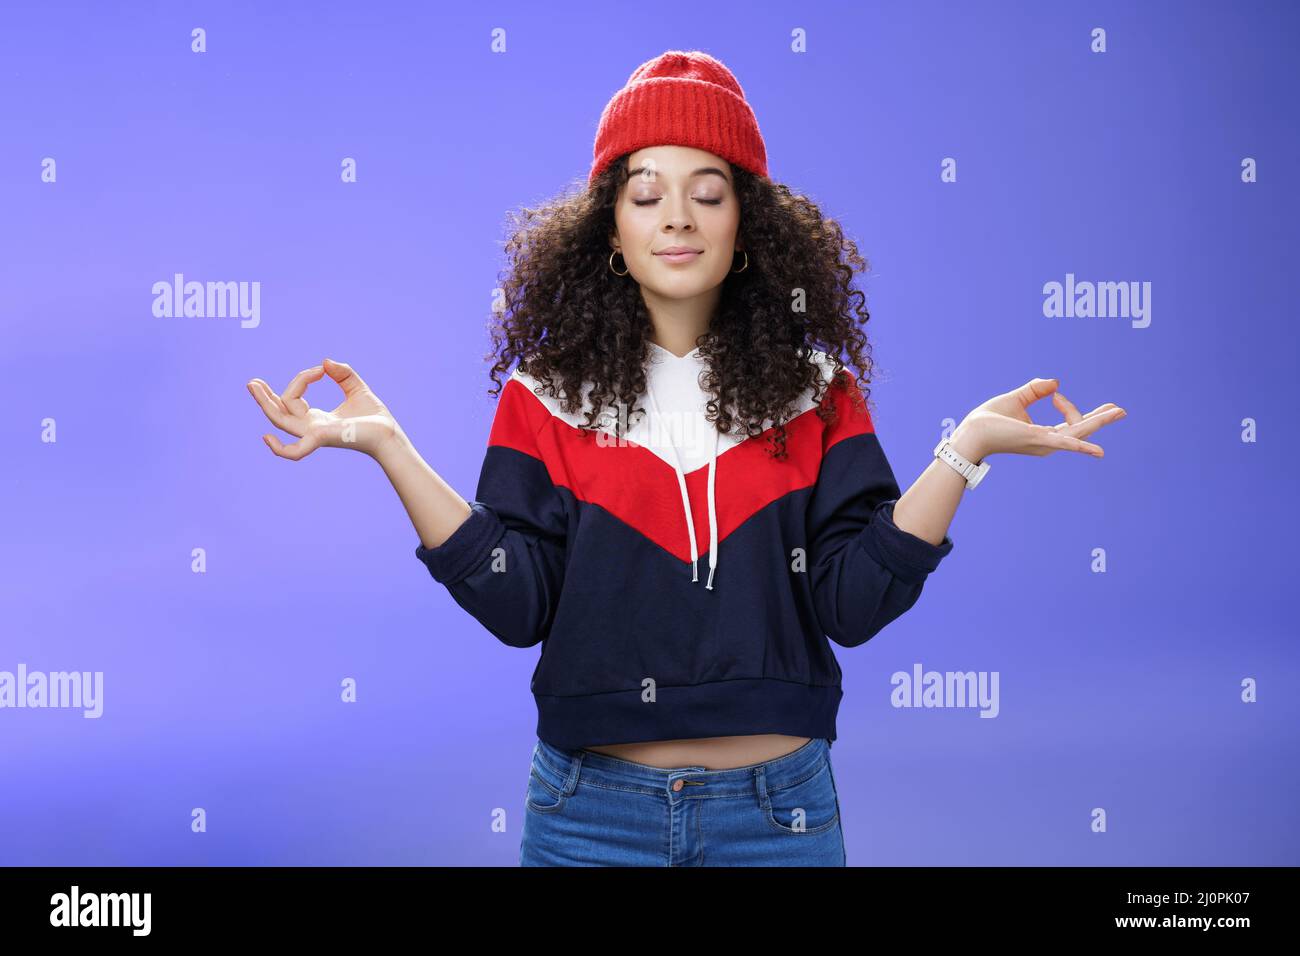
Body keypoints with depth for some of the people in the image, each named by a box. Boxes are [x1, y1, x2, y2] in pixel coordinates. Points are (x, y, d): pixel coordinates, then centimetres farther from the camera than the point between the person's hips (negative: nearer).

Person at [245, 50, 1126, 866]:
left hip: (778, 812, 1)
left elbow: (855, 599, -8)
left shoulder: (815, 392, 1)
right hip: (593, 813, 0)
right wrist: (388, 444, -17)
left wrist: (966, 448, -18)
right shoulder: (549, 395, -1)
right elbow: (515, 600, -10)